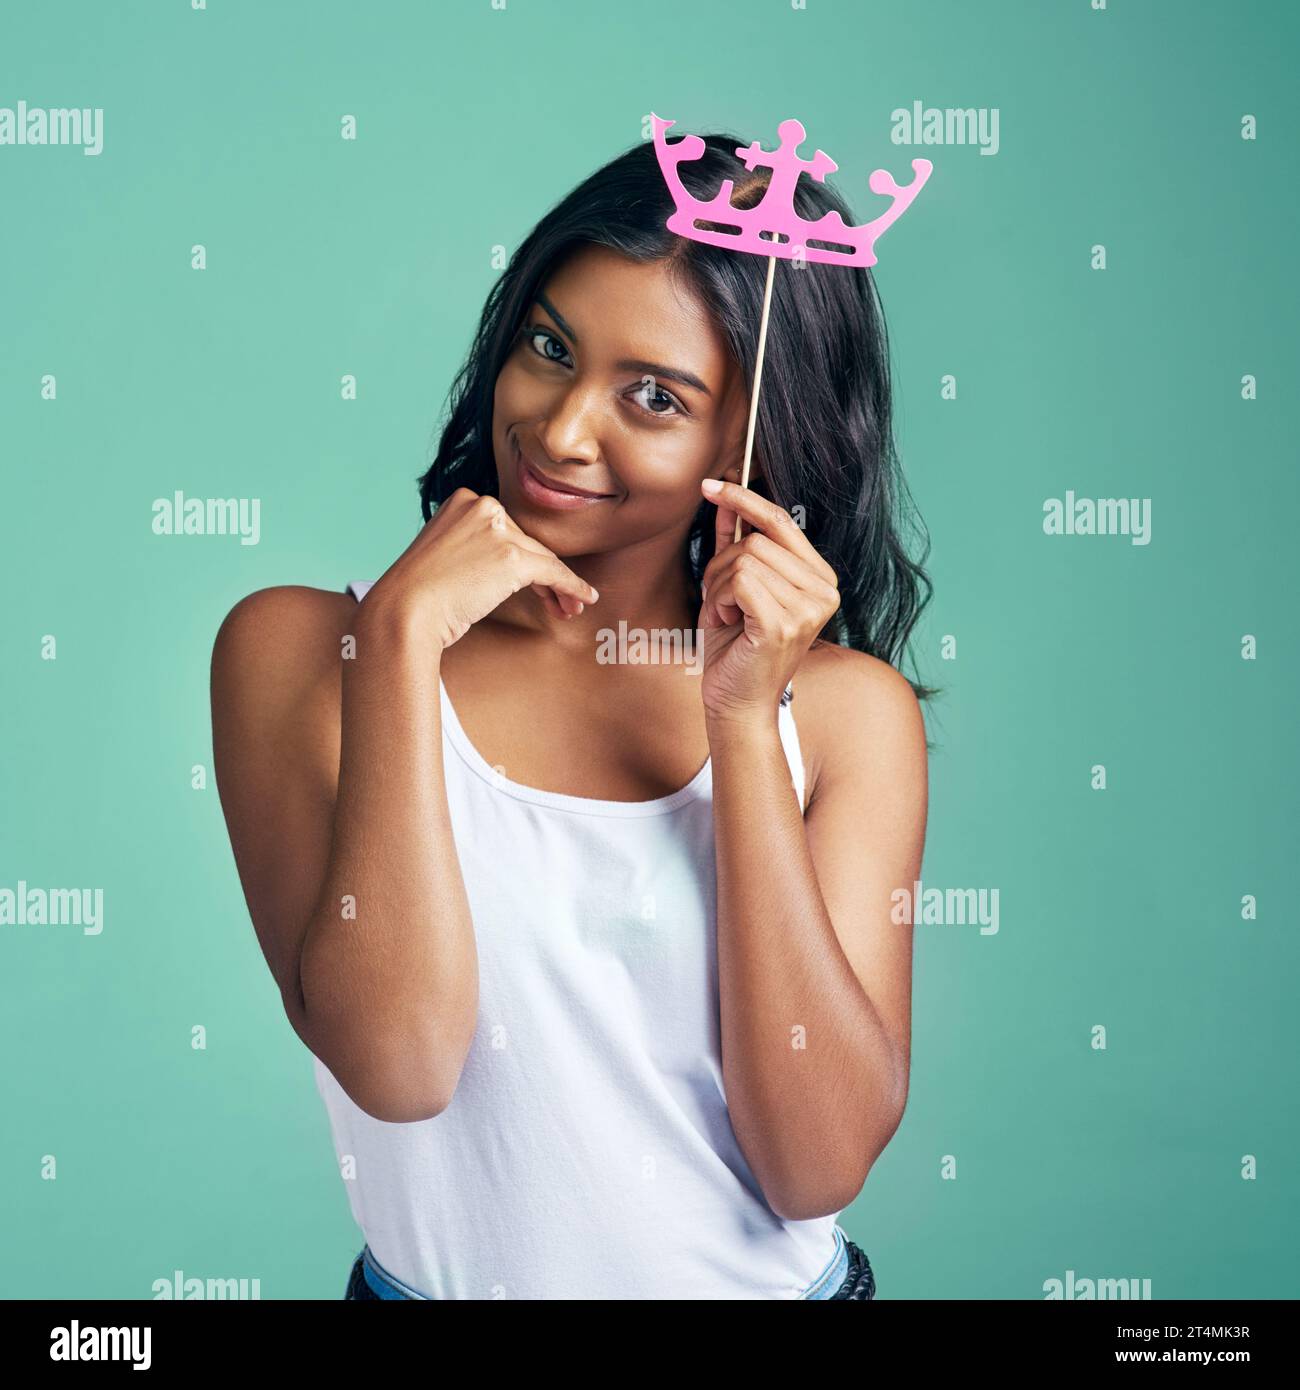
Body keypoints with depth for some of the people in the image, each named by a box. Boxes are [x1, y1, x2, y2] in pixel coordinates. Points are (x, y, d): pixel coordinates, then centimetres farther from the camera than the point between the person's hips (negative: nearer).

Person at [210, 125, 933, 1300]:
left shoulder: (849, 711, 0)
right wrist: (401, 636, -15)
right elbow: (395, 1064, -13)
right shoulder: (300, 650, -2)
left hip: (780, 1279, 0)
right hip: (438, 1277, 1)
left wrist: (744, 720, -12)